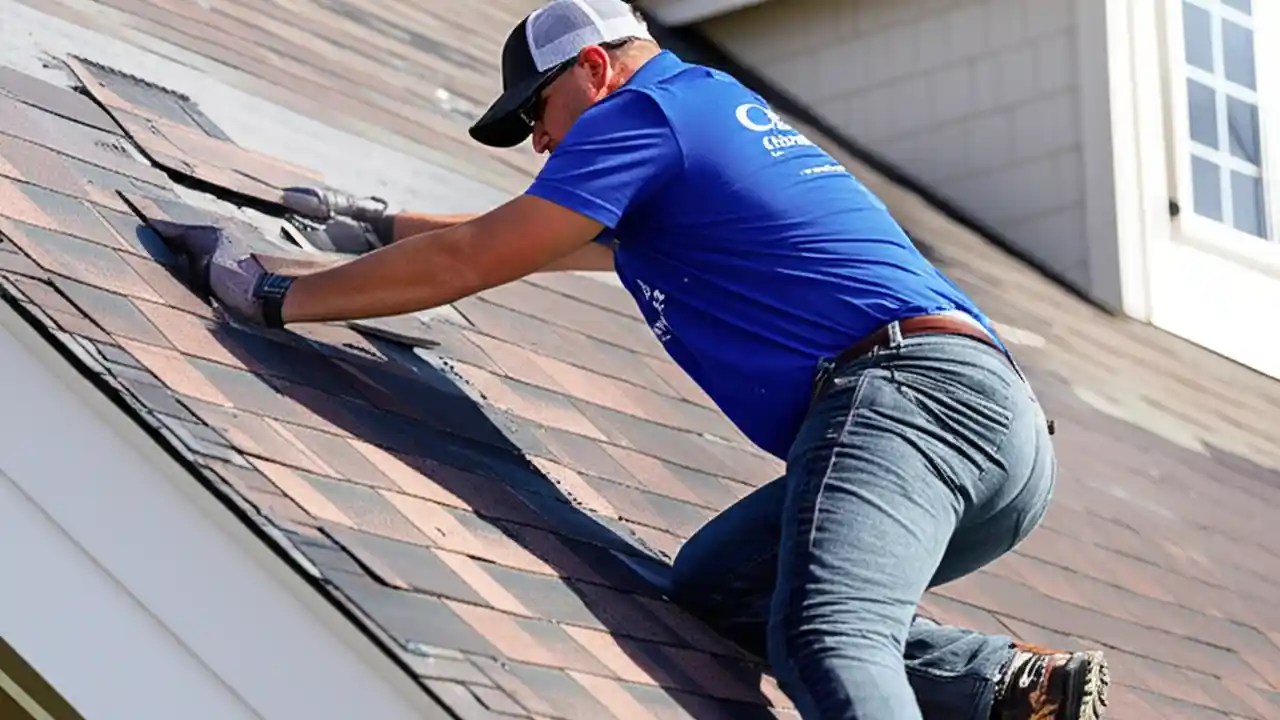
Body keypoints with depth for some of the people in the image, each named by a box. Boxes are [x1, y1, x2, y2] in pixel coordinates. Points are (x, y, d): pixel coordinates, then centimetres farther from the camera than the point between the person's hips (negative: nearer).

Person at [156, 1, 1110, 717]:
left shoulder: (645, 110, 5)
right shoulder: (720, 108, 35)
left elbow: (466, 264, 0)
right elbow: (551, 246, 51)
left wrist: (273, 296, 11)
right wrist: (379, 226, 57)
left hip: (899, 388, -10)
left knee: (823, 643, -30)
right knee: (708, 586, 15)